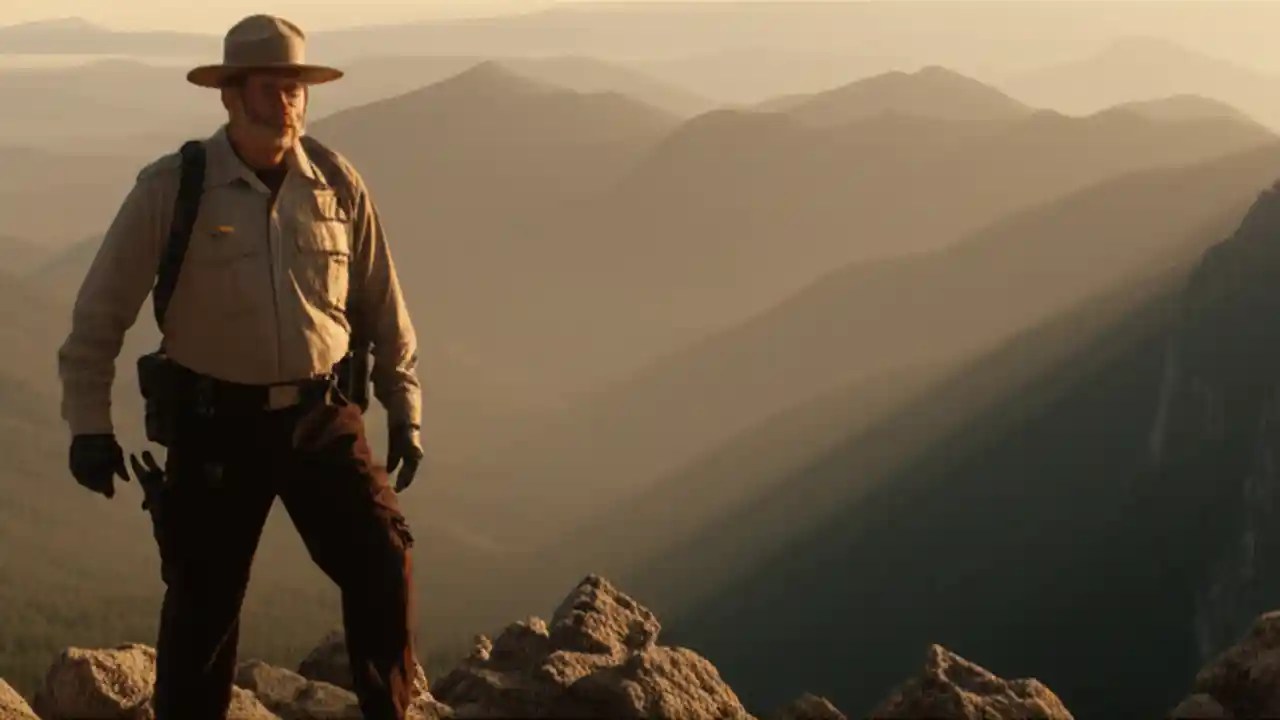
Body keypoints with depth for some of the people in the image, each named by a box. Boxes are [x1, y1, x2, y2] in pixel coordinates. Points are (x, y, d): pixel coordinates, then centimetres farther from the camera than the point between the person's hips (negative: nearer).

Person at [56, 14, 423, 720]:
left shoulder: (337, 184, 0)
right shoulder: (170, 188, -9)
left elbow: (382, 308, 11)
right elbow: (100, 312, -3)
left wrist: (405, 410, 11)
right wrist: (89, 424, -6)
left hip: (321, 417, 2)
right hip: (216, 423, -2)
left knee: (382, 565, -7)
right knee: (203, 595, 5)